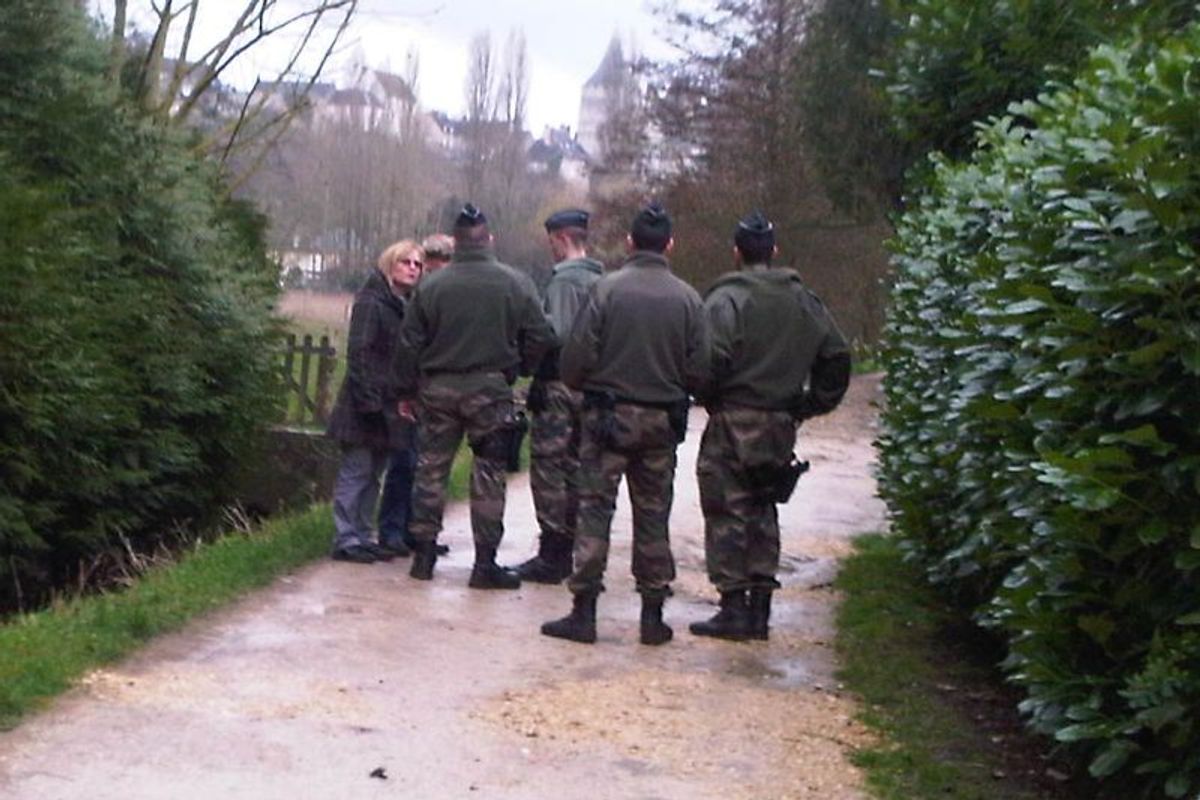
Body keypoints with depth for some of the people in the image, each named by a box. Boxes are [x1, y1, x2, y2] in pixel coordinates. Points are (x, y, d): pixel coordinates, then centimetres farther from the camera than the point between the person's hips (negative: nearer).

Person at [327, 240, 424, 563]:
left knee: (372, 476, 12)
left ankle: (362, 537, 18)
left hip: (389, 408, 8)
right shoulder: (370, 303, -9)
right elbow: (359, 353, -15)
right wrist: (368, 401, -20)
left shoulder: (403, 307, 15)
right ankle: (346, 540, 1)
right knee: (356, 473, -4)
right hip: (367, 406, -8)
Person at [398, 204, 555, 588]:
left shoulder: (431, 285, -2)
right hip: (490, 389, -1)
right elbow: (540, 337, -3)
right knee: (488, 476, 4)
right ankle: (485, 562, 4)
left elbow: (411, 344, 1)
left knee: (431, 470, 12)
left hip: (438, 388, 2)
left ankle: (424, 553, 16)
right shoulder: (515, 283, -5)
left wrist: (409, 390, 11)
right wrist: (519, 369, 13)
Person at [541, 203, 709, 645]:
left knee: (595, 509, 3)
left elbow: (577, 355, -11)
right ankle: (653, 614, 15)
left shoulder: (607, 288, -9)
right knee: (653, 515, 11)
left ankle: (584, 611, 2)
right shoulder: (687, 298, -3)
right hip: (662, 420, 2)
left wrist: (582, 387, 10)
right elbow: (699, 369, -3)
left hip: (609, 416, -2)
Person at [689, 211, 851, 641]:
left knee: (727, 513, 1)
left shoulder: (727, 298, -11)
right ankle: (760, 608, 17)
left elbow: (712, 359, -21)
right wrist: (811, 404, 16)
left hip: (733, 422, -6)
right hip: (781, 424, 6)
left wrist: (708, 397, -2)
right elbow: (836, 357, 11)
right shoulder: (804, 302, 9)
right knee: (763, 514, 15)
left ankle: (734, 607, 0)